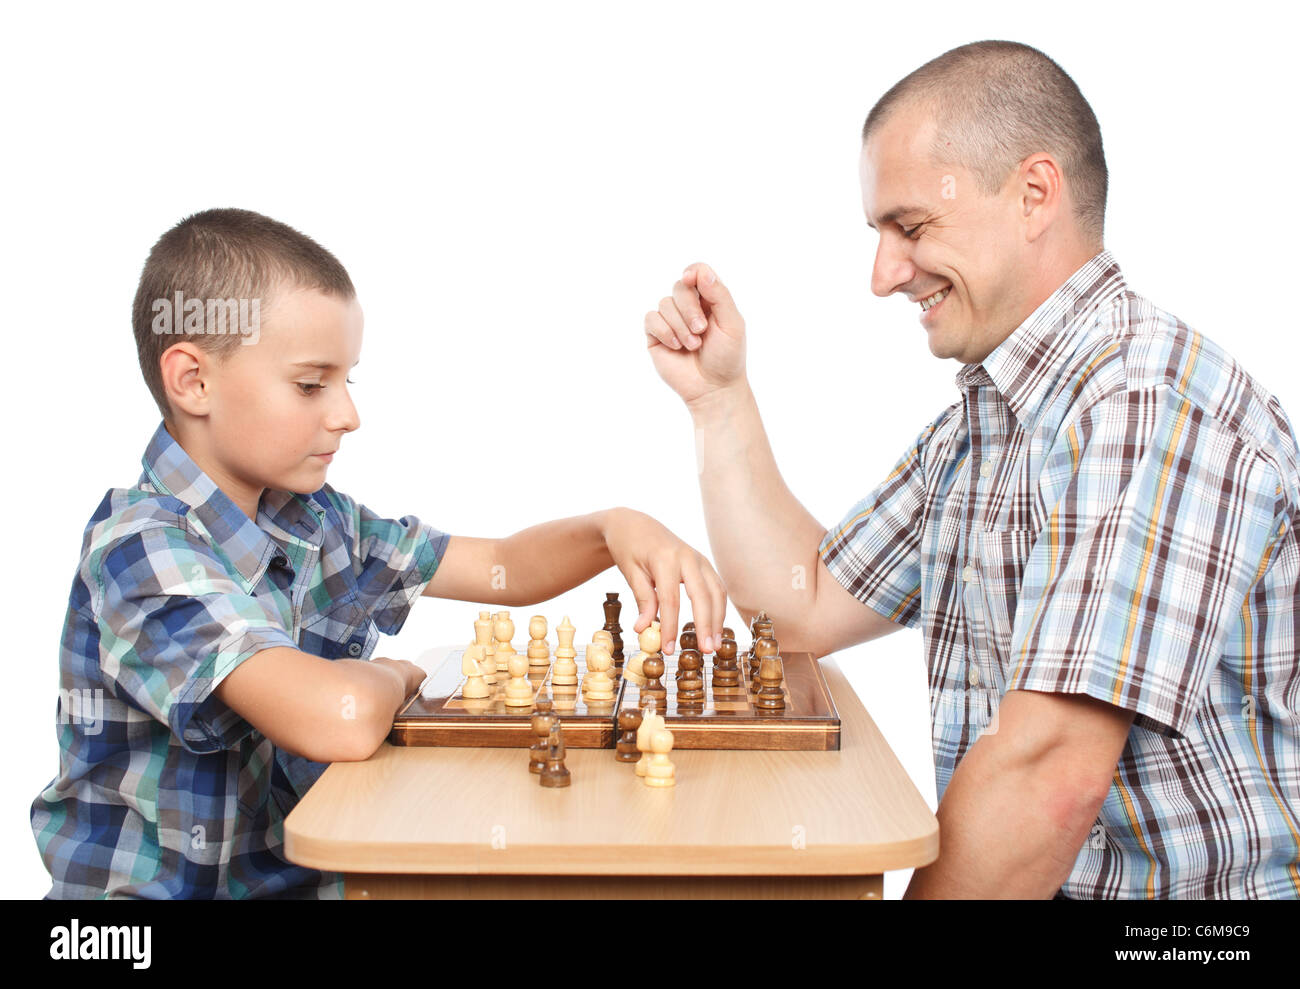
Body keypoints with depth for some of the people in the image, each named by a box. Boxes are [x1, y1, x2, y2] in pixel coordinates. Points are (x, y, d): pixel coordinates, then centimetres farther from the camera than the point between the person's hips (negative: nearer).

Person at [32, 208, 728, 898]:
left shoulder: (317, 521, 3)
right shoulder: (142, 549, -20)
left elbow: (505, 569, 11)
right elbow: (343, 718, -32)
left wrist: (614, 529, -7)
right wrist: (395, 676, -11)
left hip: (301, 873, 5)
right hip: (170, 884, -5)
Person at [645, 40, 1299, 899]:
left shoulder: (1150, 409, -20)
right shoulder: (981, 421, 12)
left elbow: (1049, 773, -26)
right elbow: (802, 608, 14)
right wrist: (720, 396, 11)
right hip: (1043, 880, 8)